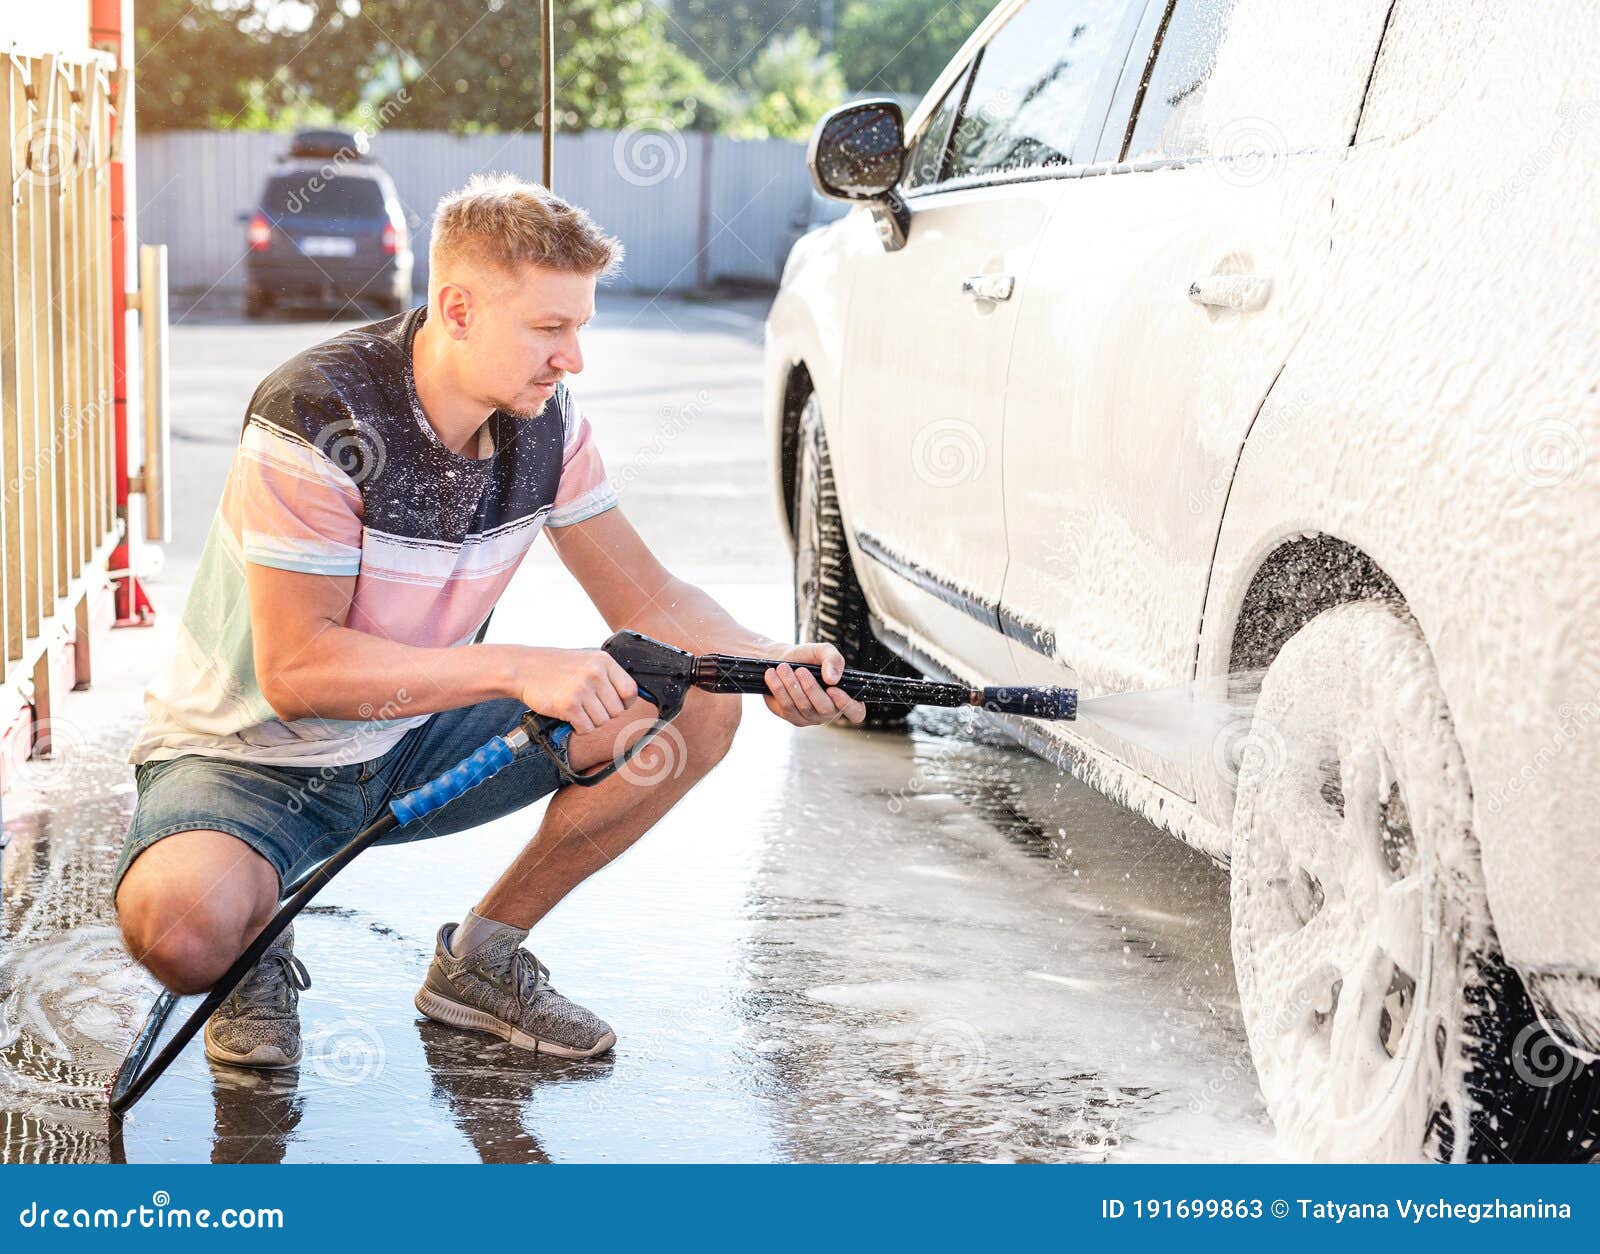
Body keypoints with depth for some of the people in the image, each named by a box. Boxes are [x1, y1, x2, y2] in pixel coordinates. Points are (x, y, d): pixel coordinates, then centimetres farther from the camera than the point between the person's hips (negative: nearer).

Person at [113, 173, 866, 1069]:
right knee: (182, 923, -39)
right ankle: (258, 962, 1)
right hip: (255, 754, -6)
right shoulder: (319, 418, -27)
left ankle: (480, 958, 5)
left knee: (700, 709, -10)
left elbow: (646, 598, -1)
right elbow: (296, 670, -29)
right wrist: (517, 669, -35)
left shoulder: (546, 417, -7)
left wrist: (771, 662, -21)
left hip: (419, 741, 6)